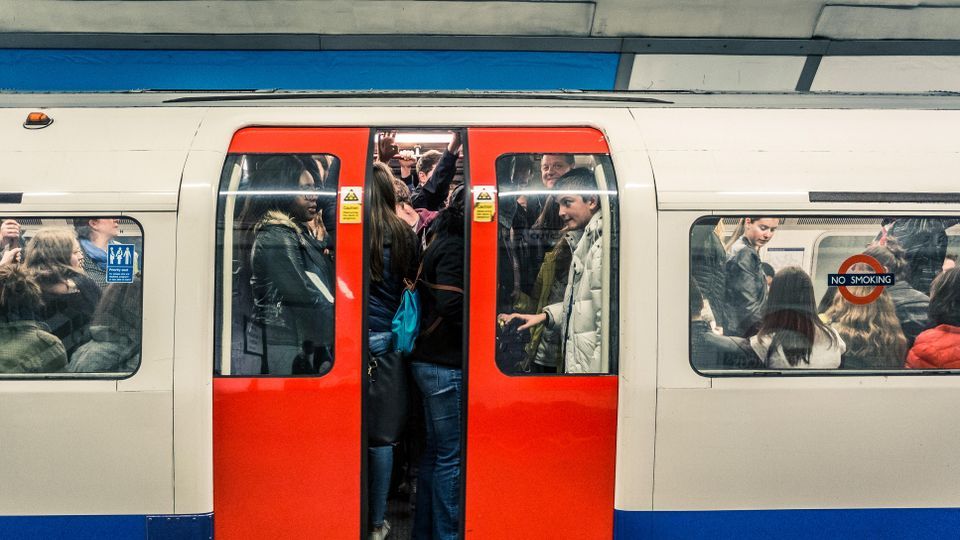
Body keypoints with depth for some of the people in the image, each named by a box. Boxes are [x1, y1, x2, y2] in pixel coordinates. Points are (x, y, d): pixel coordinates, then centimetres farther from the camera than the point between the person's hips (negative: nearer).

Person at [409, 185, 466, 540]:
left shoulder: (440, 242, 15)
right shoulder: (454, 248, -14)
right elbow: (452, 305, -25)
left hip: (430, 361, 10)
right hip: (446, 366, -10)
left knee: (436, 451, 17)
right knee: (452, 455, 0)